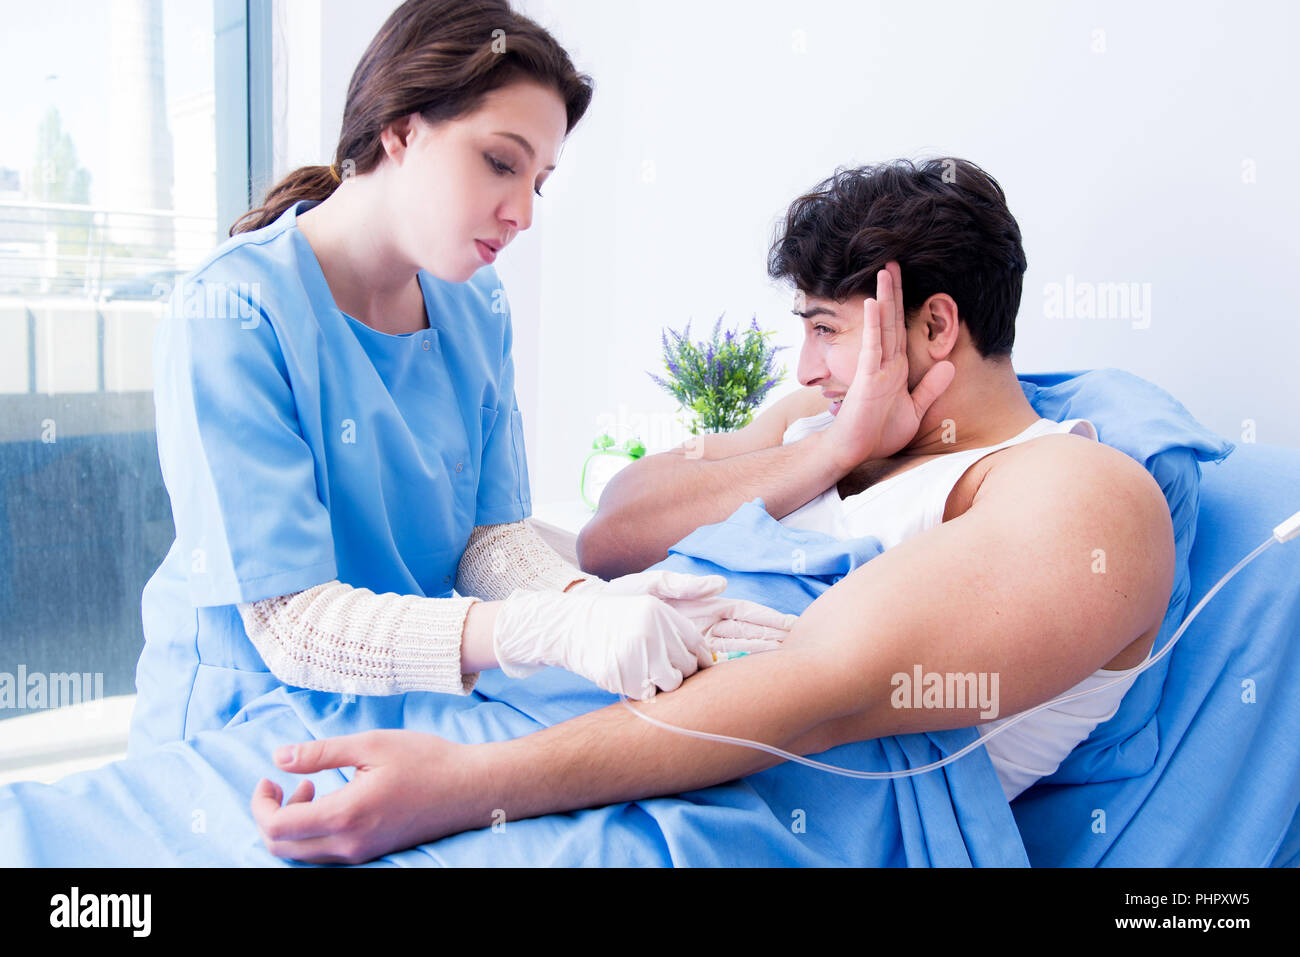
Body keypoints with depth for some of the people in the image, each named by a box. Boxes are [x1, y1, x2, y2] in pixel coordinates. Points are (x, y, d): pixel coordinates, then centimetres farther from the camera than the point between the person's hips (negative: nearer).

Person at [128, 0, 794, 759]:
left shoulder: (478, 307, 1)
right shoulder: (231, 315, -18)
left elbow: (490, 533, -1)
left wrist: (592, 599, -23)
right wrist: (552, 628, -36)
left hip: (416, 714, 5)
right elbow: (290, 622, -24)